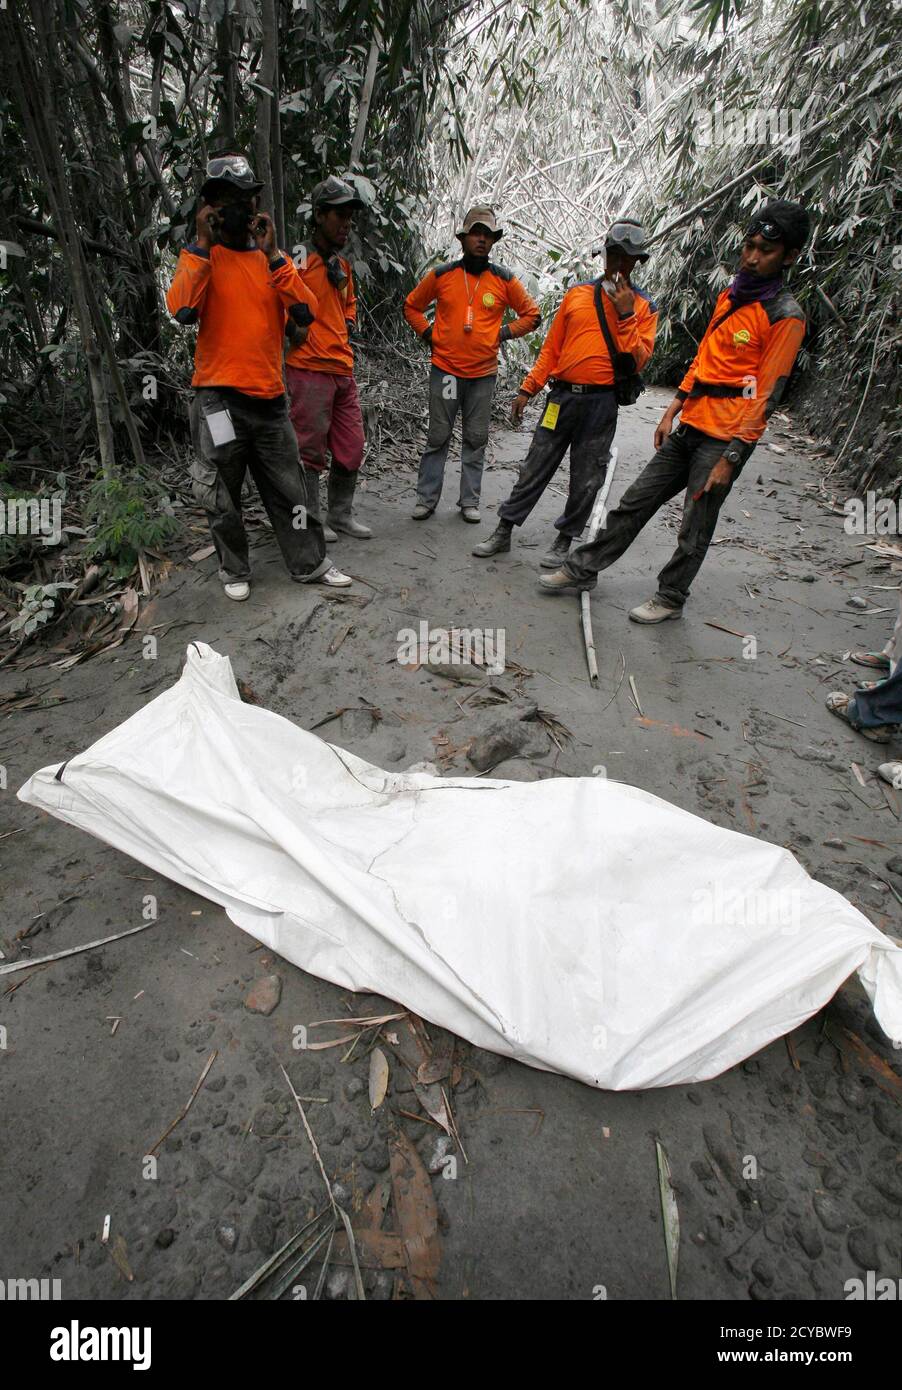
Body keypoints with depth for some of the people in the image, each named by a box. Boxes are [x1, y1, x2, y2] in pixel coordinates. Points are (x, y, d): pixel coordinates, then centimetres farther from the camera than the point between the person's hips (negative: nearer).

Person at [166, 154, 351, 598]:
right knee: (223, 497, 4)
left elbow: (306, 313, -3)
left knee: (289, 490, 7)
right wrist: (202, 244, -12)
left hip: (269, 397, 3)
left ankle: (310, 563, 17)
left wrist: (273, 255, -7)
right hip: (219, 398, -2)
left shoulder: (273, 258, 14)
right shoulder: (201, 256, 4)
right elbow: (182, 310, -14)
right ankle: (233, 569, 20)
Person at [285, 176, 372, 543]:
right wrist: (294, 331, -9)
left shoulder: (343, 264, 18)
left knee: (351, 450, 9)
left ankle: (340, 513, 22)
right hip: (310, 370, -8)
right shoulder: (299, 259, -7)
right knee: (310, 452, -3)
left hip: (343, 370, 8)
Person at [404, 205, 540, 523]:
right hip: (445, 369, -1)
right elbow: (411, 306, 16)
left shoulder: (504, 279, 4)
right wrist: (428, 334, 5)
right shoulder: (441, 274, 3)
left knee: (476, 439, 5)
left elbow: (531, 314, 13)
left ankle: (470, 501, 14)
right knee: (438, 437, 1)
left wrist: (504, 333, 3)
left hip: (484, 374, 1)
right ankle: (426, 498, 10)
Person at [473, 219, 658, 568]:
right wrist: (527, 389, 9)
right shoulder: (577, 294, 12)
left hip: (601, 403, -1)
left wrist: (625, 315, -12)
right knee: (535, 468, 3)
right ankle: (503, 532, 12)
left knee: (585, 480, 3)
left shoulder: (643, 307, 6)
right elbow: (552, 347, 14)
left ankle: (564, 540, 17)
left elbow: (638, 360, -5)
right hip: (562, 396, 2)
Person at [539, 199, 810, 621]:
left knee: (694, 530, 1)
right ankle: (582, 569, 17)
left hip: (724, 439, -7)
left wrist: (730, 459, -17)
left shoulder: (785, 317, -9)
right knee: (635, 502, 8)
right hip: (689, 427, 7)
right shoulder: (730, 294, 14)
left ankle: (670, 598, 18)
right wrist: (672, 411, 14)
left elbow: (764, 396, -13)